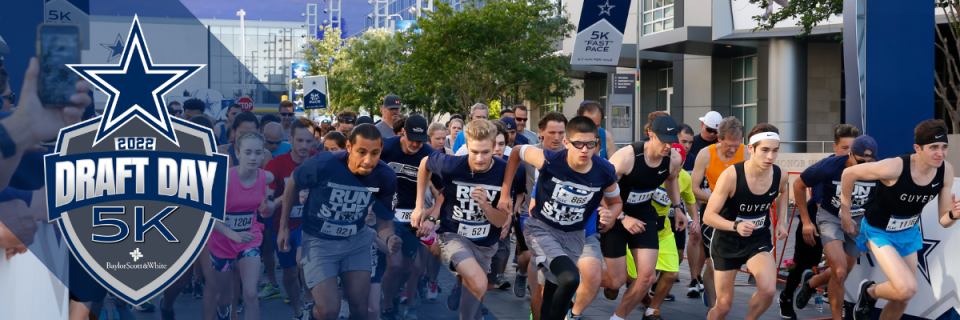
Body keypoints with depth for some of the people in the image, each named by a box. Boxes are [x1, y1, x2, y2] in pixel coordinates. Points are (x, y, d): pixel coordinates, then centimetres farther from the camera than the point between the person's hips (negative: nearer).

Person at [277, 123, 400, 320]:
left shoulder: (386, 177, -21)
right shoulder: (323, 164, -30)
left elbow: (384, 221, -9)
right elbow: (293, 184, -8)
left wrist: (390, 238, -33)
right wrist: (284, 226, -3)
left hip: (356, 240, 3)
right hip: (319, 241, -3)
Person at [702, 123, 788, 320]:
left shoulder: (780, 176, -12)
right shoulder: (731, 175, -26)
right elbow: (708, 216, -23)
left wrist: (781, 221, 5)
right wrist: (735, 226, -40)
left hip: (759, 240, 3)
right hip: (727, 241, -2)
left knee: (768, 289, -24)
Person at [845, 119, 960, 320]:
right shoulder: (895, 167, -35)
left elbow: (943, 221, -8)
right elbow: (849, 173, -22)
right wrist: (845, 214, -13)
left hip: (909, 233, 6)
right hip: (879, 231, -6)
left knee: (903, 298, 13)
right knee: (907, 289, -23)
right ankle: (869, 292, 10)